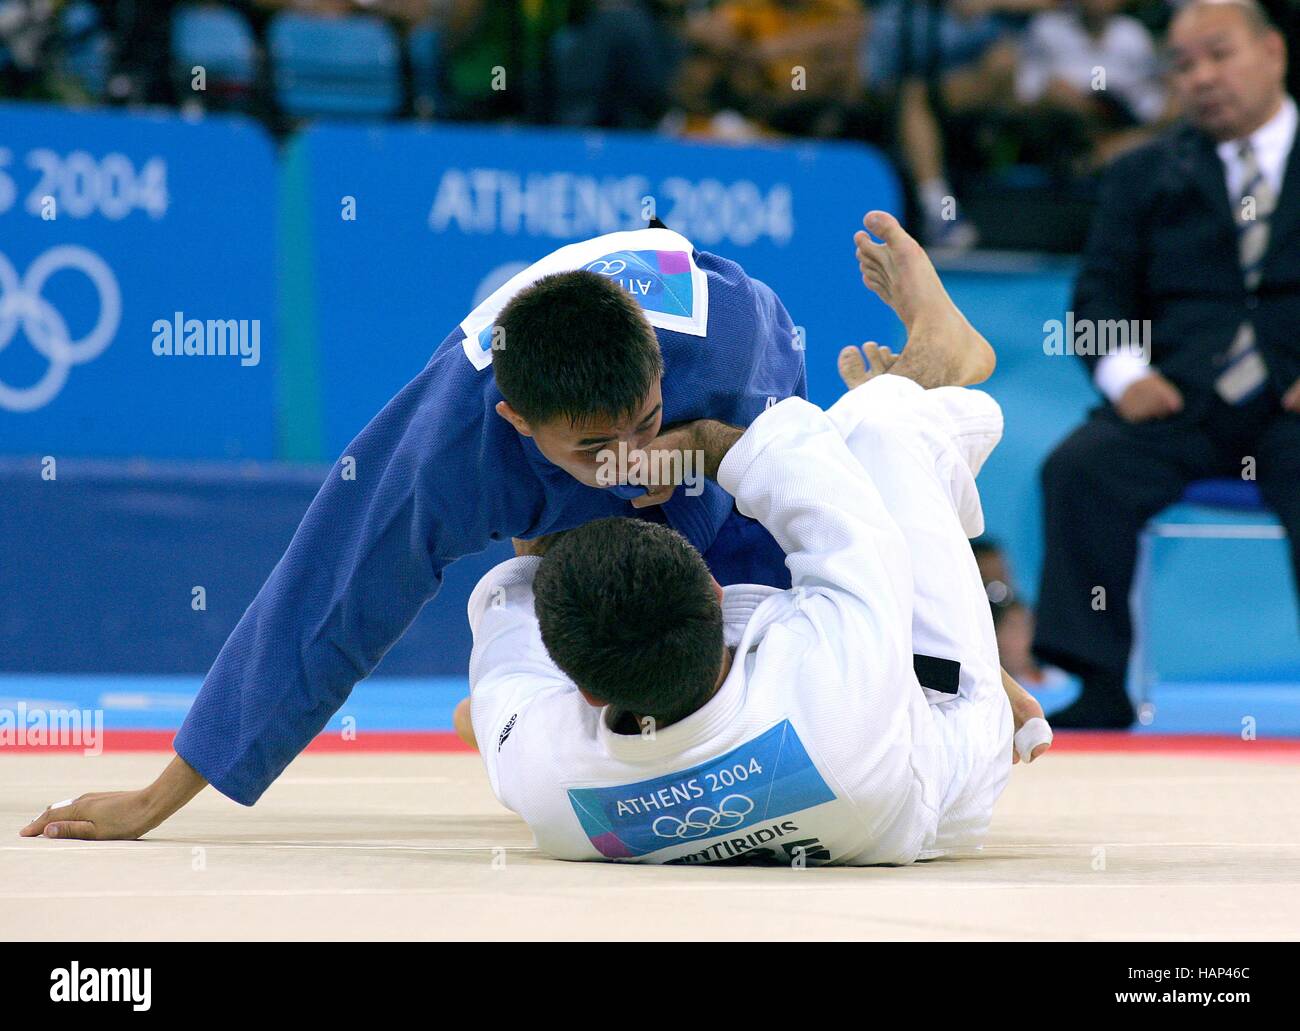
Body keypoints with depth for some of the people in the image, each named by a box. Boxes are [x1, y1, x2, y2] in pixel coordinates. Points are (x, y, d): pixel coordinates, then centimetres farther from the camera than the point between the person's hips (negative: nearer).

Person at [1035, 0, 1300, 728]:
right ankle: (1100, 689, -22)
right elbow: (1102, 290, 13)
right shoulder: (1145, 175, 22)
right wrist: (1125, 371, -9)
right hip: (1182, 399, 3)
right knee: (1080, 469, -25)